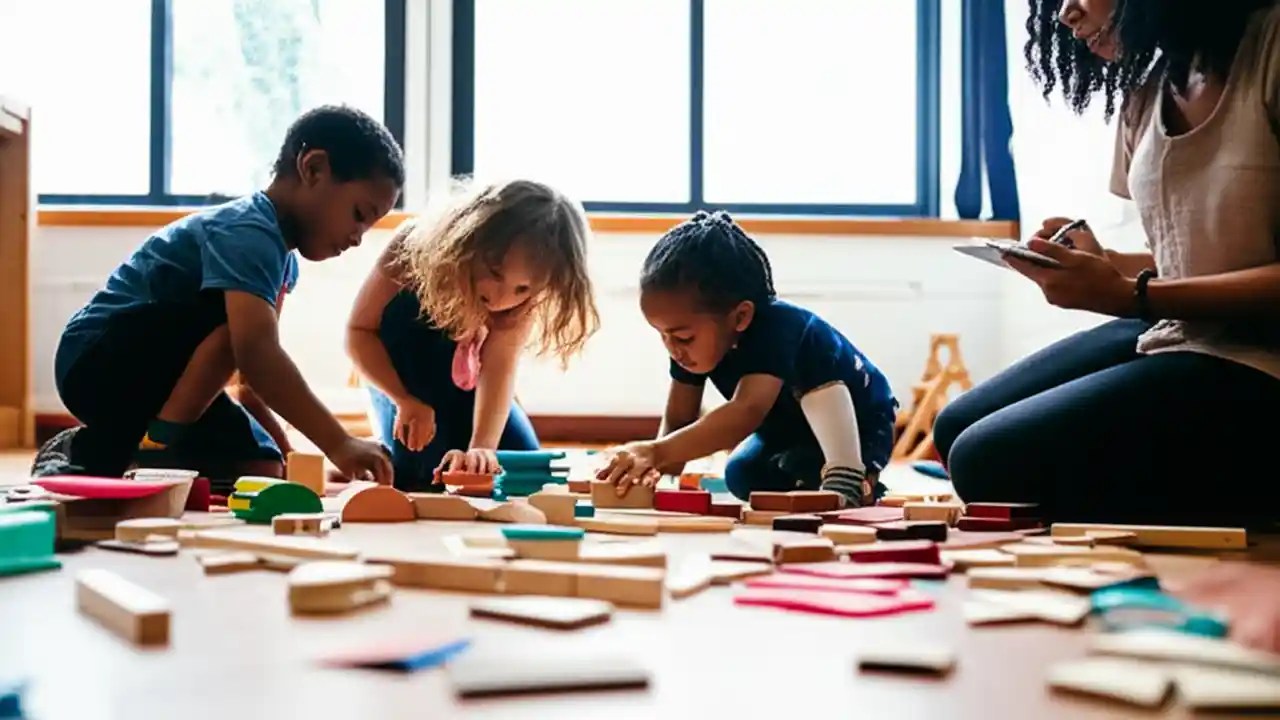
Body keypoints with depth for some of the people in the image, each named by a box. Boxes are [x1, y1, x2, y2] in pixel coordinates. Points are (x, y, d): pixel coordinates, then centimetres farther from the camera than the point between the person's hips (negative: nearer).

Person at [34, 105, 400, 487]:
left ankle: (93, 453, 9)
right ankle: (152, 452, -20)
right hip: (98, 363, -10)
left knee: (260, 467, -4)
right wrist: (338, 444, -42)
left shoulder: (285, 261, 9)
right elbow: (255, 353, -39)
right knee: (234, 318, -30)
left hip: (156, 375, 10)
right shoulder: (248, 234, -23)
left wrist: (284, 450, 4)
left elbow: (254, 373, 14)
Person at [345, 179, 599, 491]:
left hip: (465, 380, 2)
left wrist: (481, 447, -55)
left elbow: (499, 370, -38)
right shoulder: (414, 249, -33)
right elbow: (359, 331, -24)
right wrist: (405, 400, -35)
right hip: (402, 374, -1)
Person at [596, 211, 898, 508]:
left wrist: (655, 452, -72)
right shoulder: (693, 336, -21)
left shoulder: (775, 331, -43)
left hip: (858, 424, -8)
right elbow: (677, 421, -19)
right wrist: (656, 468, -42)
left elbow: (746, 412, -60)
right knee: (743, 476, -6)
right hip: (789, 427, 8)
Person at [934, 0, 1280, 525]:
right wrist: (1101, 265, -2)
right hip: (1168, 331, 9)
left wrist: (1131, 296, -25)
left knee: (989, 460, -17)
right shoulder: (1147, 93, 10)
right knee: (957, 431, 10)